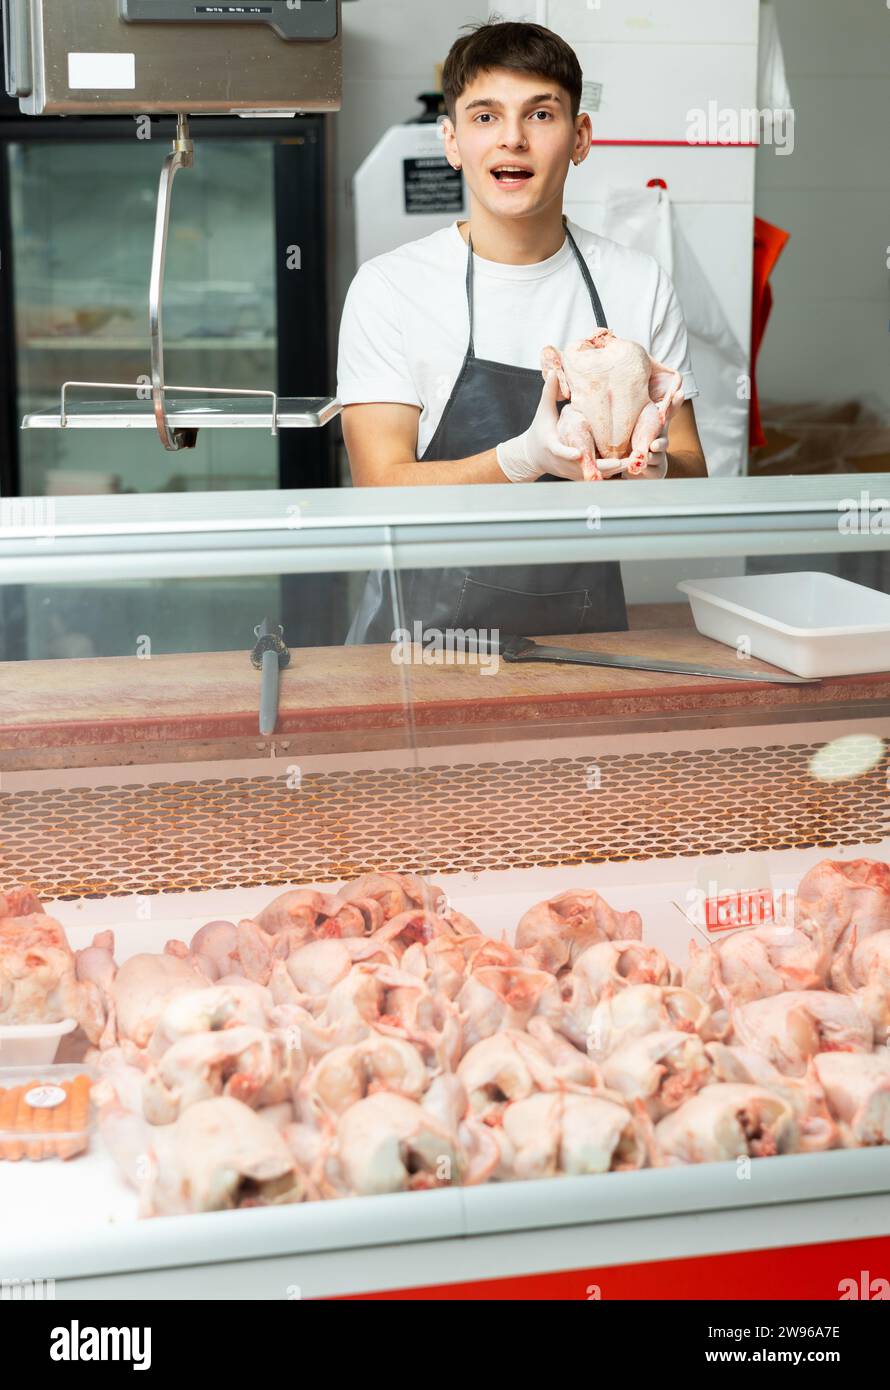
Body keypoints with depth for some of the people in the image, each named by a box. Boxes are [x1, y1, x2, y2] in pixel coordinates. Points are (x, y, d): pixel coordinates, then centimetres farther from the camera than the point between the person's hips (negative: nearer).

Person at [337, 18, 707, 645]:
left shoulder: (640, 285, 8)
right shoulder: (390, 287, -1)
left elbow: (691, 480, 9)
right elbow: (384, 492, -8)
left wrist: (652, 468, -15)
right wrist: (528, 458, -23)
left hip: (586, 633, 3)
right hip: (425, 634, -2)